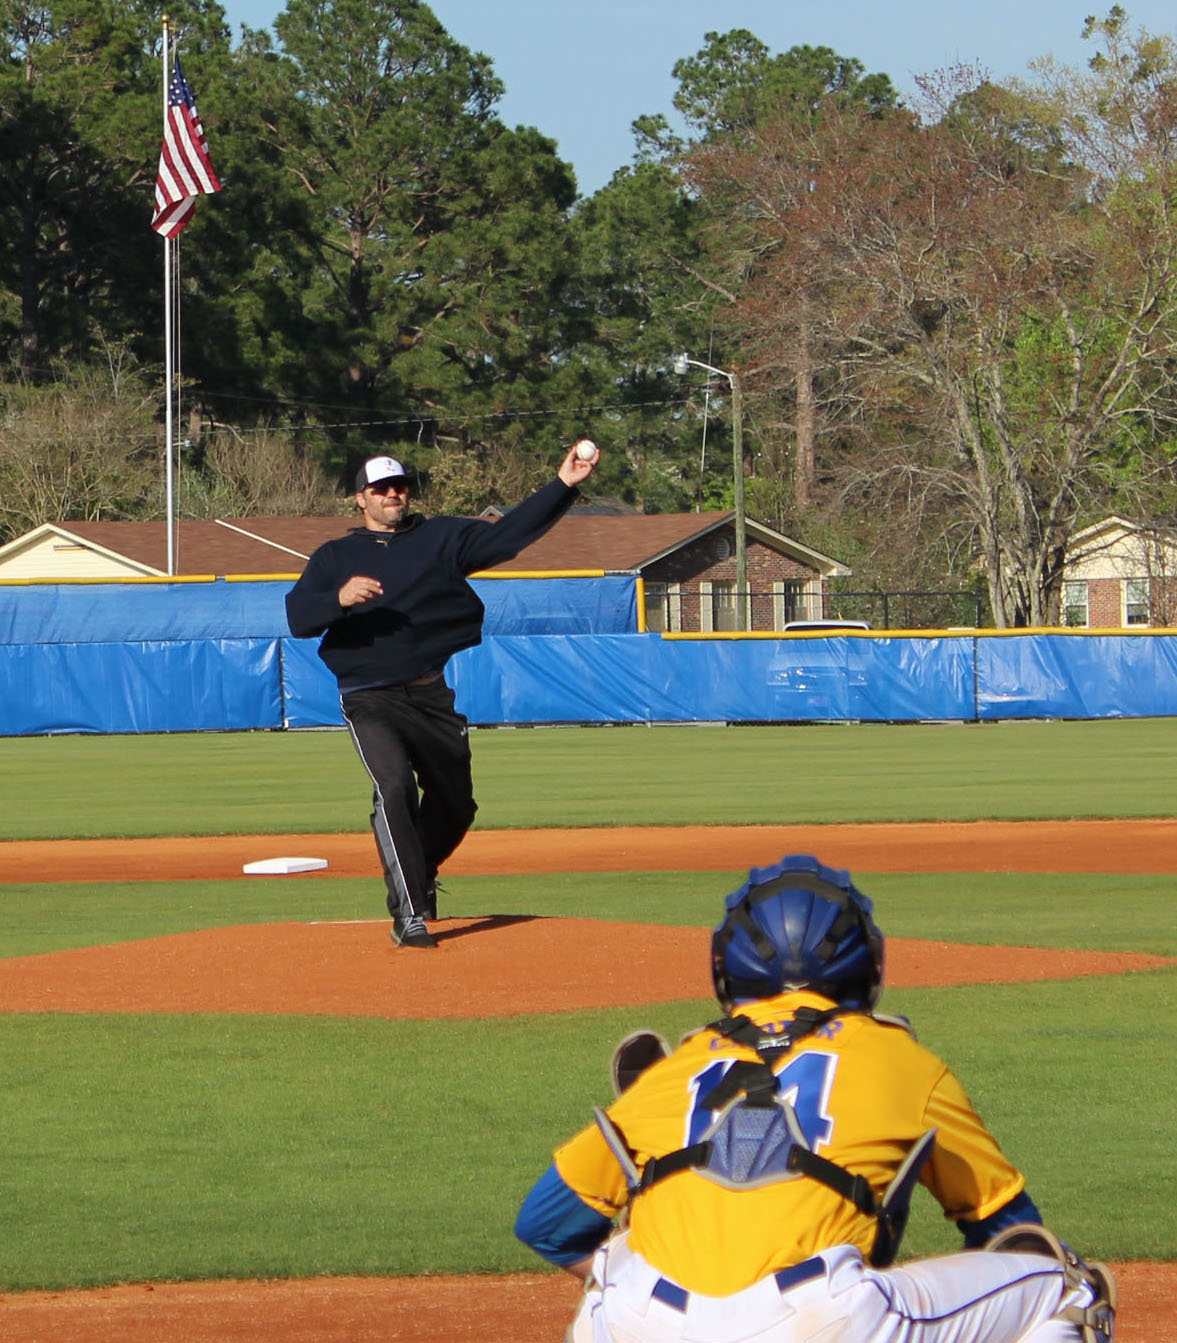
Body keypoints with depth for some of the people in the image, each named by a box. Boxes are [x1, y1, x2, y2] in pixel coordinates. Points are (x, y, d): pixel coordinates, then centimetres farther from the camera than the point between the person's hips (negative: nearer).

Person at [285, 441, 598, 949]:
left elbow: (511, 532, 1)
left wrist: (564, 484, -12)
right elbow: (298, 616, -3)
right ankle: (410, 912, -24)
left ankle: (416, 877, 40)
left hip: (435, 696, 3)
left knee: (455, 805, 10)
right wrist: (340, 598, -24)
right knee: (393, 787, -25)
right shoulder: (334, 557, 11)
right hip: (372, 700, -3)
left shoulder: (443, 538, 13)